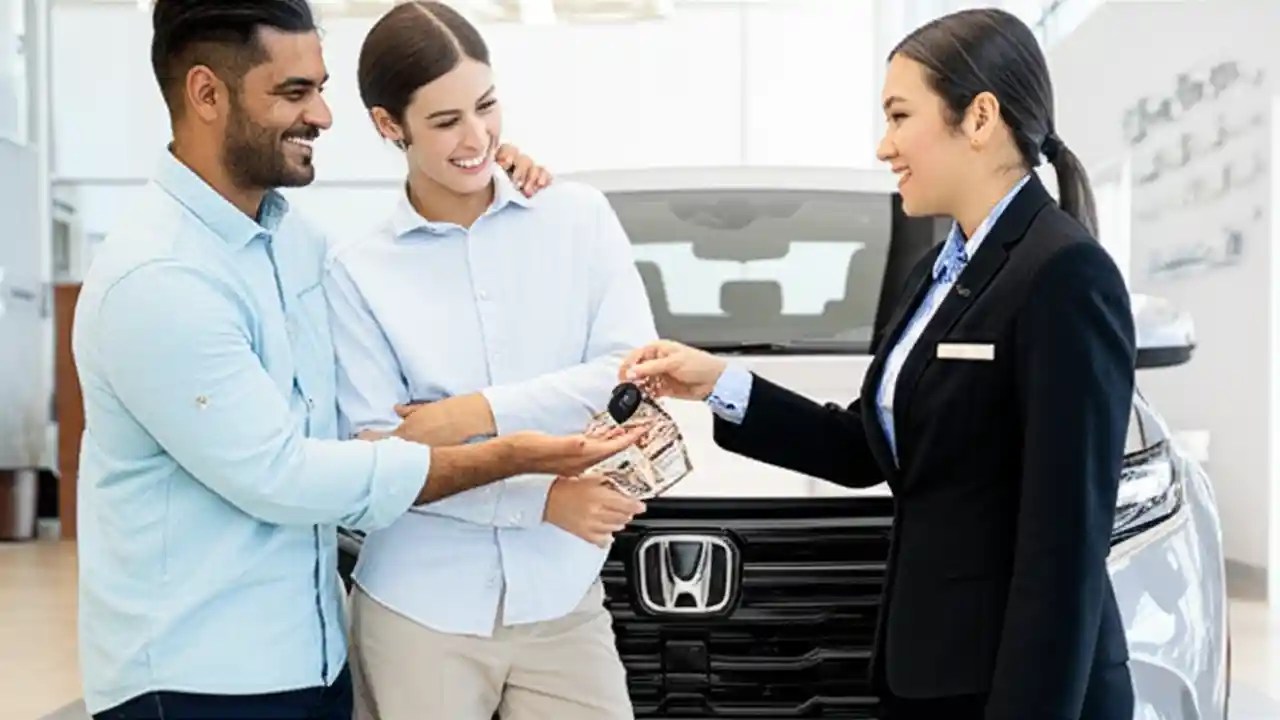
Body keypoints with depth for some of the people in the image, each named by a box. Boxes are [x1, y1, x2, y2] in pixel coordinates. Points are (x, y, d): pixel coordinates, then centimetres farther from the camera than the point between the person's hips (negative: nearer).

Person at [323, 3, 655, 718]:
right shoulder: (356, 270, -1)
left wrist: (481, 413, -12)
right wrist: (543, 498, -14)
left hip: (563, 601, 1)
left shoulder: (579, 217, 3)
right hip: (416, 612, -1)